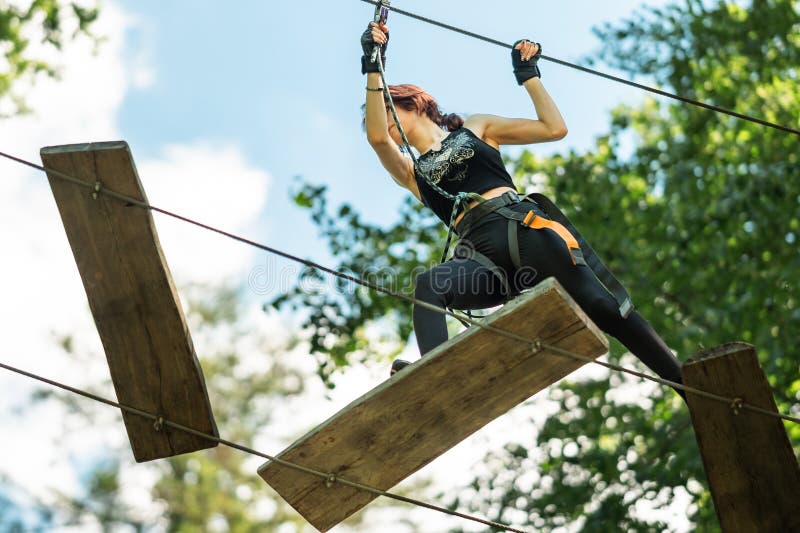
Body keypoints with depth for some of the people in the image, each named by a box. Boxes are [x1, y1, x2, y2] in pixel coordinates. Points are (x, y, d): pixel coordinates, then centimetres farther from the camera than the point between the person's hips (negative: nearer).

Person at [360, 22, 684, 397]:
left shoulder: (475, 127, 24)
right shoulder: (411, 172, 24)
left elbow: (555, 128, 17)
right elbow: (376, 137, 2)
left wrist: (528, 75, 17)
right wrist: (374, 68, -3)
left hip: (524, 229, 0)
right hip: (480, 255, 1)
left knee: (599, 306, -17)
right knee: (428, 285, -34)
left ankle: (687, 386, -15)